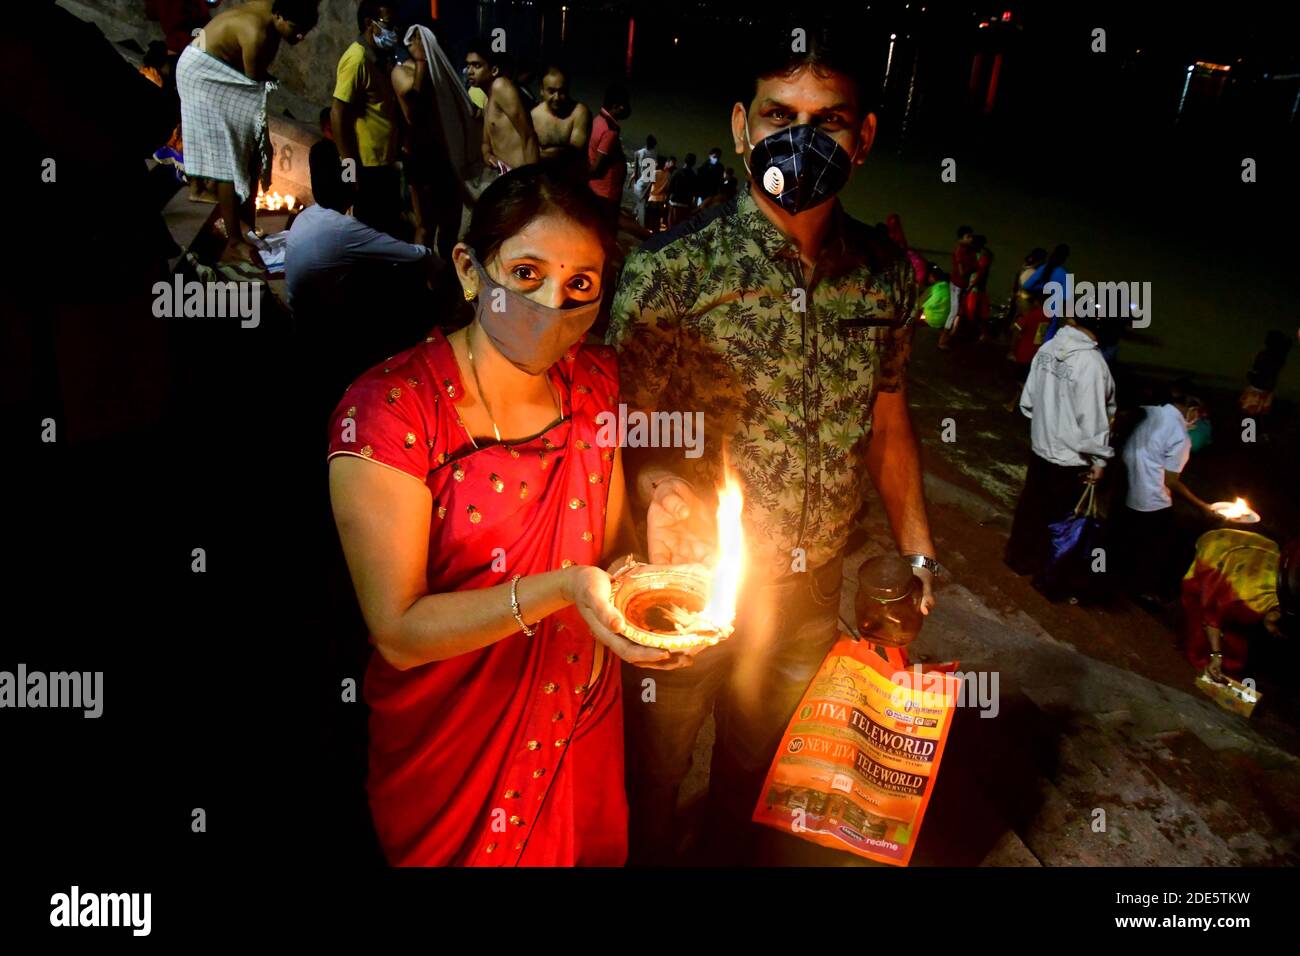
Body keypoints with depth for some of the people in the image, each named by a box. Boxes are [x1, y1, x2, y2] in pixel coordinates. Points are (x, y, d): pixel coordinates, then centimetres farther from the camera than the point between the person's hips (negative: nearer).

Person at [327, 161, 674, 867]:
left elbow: (612, 544, 4)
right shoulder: (388, 409, -23)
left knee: (595, 850, 27)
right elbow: (398, 632, -24)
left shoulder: (595, 379, -5)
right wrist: (562, 588, -36)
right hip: (451, 750, -4)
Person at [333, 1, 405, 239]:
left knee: (391, 233, 15)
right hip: (367, 168, -9)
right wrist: (352, 169, -20)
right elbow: (338, 116, -19)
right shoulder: (357, 59, -14)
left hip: (384, 165, 9)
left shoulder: (379, 59, 14)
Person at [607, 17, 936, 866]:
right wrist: (659, 484, -33)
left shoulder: (888, 276, -5)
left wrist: (919, 554, 9)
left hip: (812, 592, 4)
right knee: (656, 763, 19)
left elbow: (888, 421, 6)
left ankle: (732, 853, 57)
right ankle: (648, 857, 50)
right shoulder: (672, 268, -19)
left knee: (758, 752, 28)